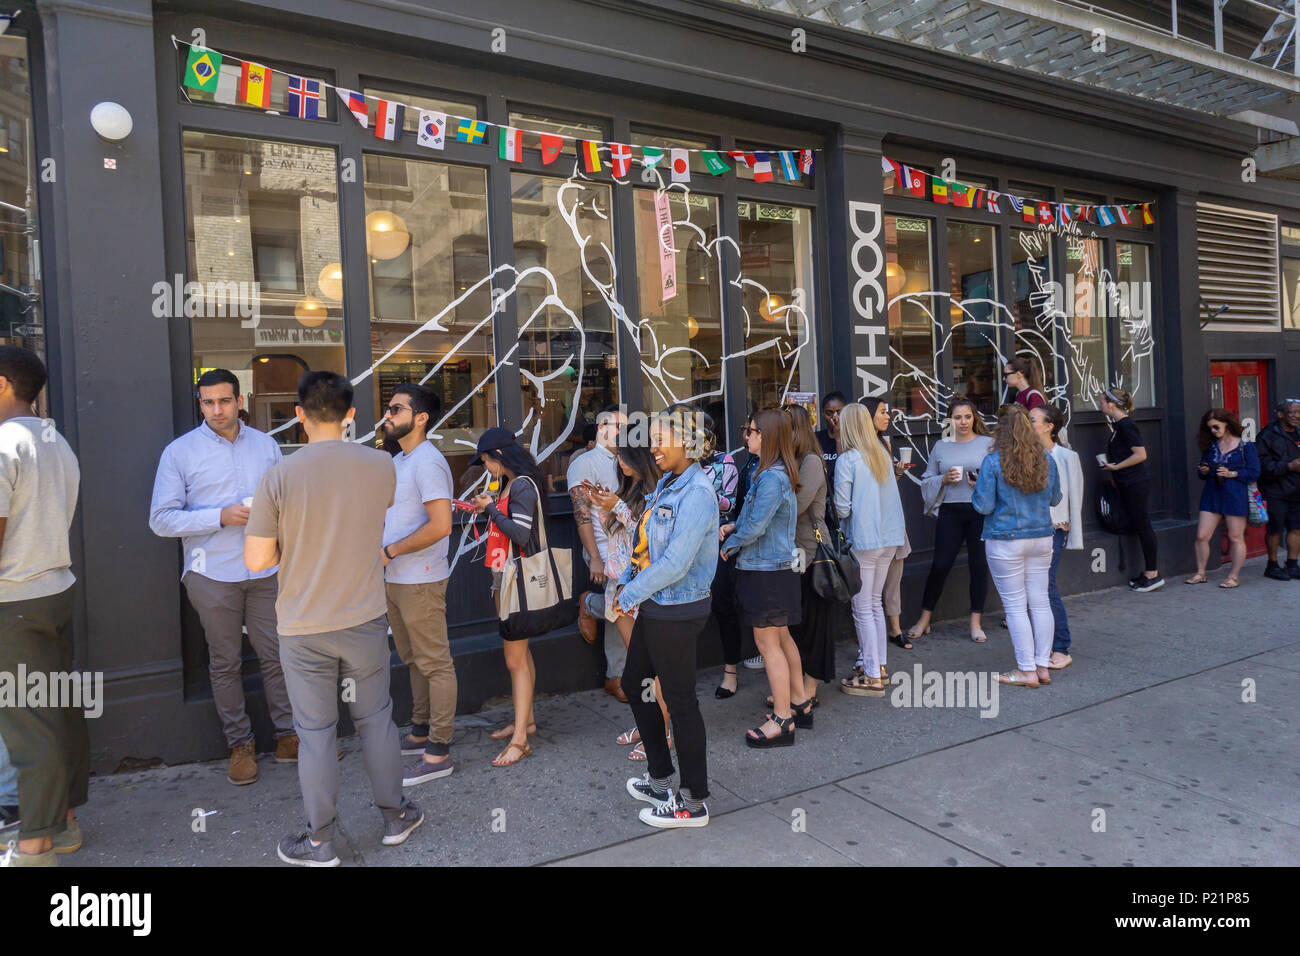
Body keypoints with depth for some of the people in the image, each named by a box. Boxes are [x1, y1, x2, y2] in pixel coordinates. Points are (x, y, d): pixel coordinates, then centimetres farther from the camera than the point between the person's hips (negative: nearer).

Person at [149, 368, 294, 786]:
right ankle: (240, 744, 21)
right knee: (225, 662, 7)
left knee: (277, 654, 6)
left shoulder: (266, 445, 8)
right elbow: (161, 519, -7)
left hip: (266, 569, 2)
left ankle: (287, 734, 20)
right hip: (212, 574, -2)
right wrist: (220, 517, -17)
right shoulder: (179, 452, -2)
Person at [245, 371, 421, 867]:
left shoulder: (278, 476, -14)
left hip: (303, 629, -2)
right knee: (375, 719, 17)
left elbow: (256, 560, -10)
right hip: (365, 620, 2)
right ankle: (395, 816, 32)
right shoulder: (381, 465, -8)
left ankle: (320, 842, 22)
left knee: (315, 732, 9)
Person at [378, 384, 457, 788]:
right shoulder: (398, 461, 15)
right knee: (414, 660, 19)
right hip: (395, 579, 10)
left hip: (420, 581, -10)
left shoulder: (427, 462, -16)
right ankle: (420, 734, 32)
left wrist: (389, 551, -18)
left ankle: (438, 753, 6)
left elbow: (440, 525, -25)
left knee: (435, 664, -1)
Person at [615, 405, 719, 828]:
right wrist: (626, 583, 4)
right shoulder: (666, 483, 8)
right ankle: (659, 778, 36)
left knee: (680, 701, 2)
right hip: (654, 607, 10)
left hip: (677, 613, -10)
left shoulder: (696, 492, -21)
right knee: (633, 683, 20)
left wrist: (630, 595, -17)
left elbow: (676, 563, -26)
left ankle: (693, 803, 19)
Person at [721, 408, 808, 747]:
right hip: (778, 567, 10)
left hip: (766, 571, -10)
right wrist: (733, 526, 4)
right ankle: (800, 704, 32)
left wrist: (728, 546, -6)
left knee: (768, 644, -2)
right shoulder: (780, 473, 11)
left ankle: (782, 721, 7)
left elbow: (755, 526, -23)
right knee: (782, 639, 19)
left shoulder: (772, 478, -21)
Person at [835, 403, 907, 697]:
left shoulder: (847, 459, -13)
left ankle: (872, 678, 4)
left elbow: (842, 507, -13)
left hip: (863, 540, -7)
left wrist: (842, 519, 6)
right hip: (889, 537, 7)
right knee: (875, 602, 18)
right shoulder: (883, 455, 7)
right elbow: (891, 498, 14)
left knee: (863, 609, 0)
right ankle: (879, 665, 25)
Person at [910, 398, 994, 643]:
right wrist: (945, 479, -6)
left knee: (979, 564, 3)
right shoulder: (941, 447, 10)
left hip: (981, 512, 0)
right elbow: (926, 481, 12)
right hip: (950, 512, 1)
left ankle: (976, 622, 16)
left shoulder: (988, 443, 6)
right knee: (940, 564, -1)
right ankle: (924, 620, 11)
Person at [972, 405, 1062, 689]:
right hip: (1041, 537, 5)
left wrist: (976, 491, 7)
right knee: (1040, 601, 11)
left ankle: (1027, 671, 7)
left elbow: (983, 506, -12)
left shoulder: (993, 462, -13)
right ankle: (1043, 665, 17)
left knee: (1015, 605, 2)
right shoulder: (1047, 460, 4)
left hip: (1006, 541, -5)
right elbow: (1055, 498, 14)